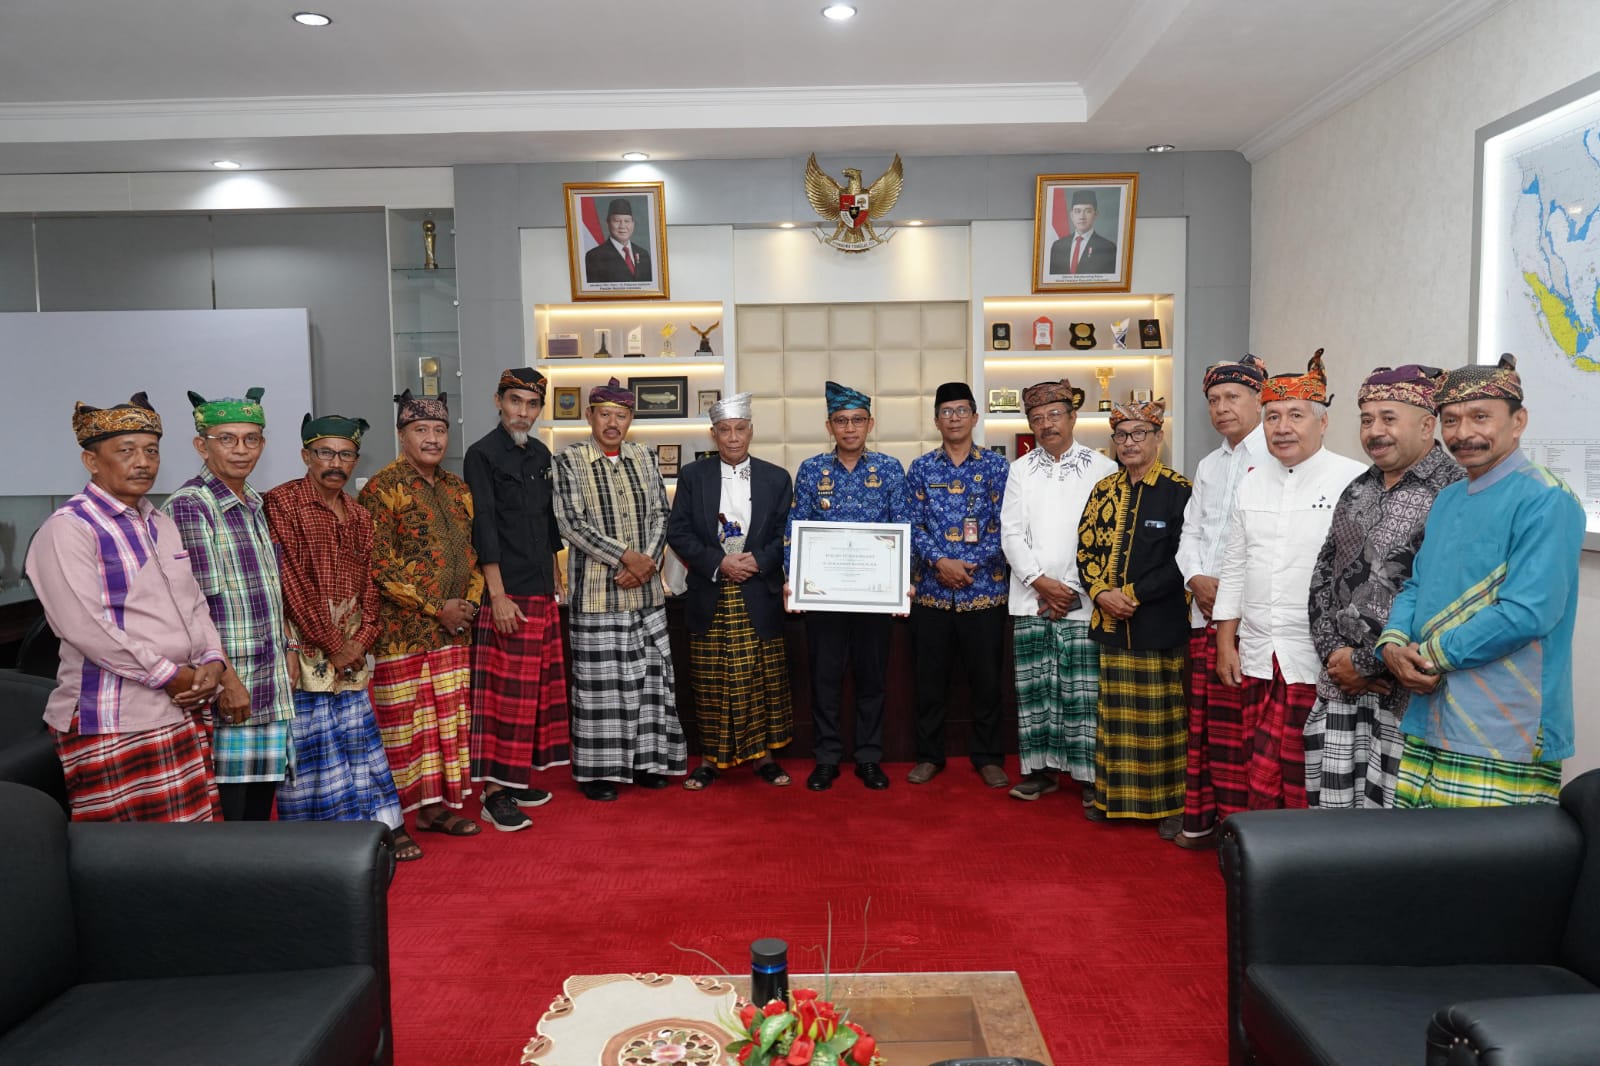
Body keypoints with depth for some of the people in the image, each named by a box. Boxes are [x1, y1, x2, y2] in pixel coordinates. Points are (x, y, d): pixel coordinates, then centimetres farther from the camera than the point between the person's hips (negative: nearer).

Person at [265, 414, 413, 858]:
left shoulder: (359, 515, 12)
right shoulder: (282, 503, -9)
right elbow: (292, 582, -14)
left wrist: (361, 639, -4)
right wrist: (332, 646, -13)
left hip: (351, 647, 6)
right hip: (304, 646, -6)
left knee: (361, 737, 12)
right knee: (307, 745, 0)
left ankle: (385, 827, 19)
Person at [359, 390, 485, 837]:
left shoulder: (457, 489, 12)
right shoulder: (381, 490, -9)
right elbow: (379, 565, -15)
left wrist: (470, 601, 0)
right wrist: (437, 609, -15)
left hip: (453, 630, 6)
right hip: (402, 630, -6)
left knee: (449, 717, 10)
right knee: (405, 719, 0)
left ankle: (438, 804, 20)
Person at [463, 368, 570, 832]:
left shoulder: (541, 454, 14)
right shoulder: (482, 455, -7)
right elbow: (484, 530, -13)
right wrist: (498, 595, -18)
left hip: (543, 594, 8)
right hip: (507, 595, -7)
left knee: (536, 689, 12)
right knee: (505, 692, -5)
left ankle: (516, 778, 24)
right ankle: (495, 794, 3)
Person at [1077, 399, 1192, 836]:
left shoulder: (1179, 490, -6)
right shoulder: (1104, 490, 10)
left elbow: (1183, 559, -12)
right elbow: (1086, 549, 9)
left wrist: (1134, 595, -15)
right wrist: (1101, 593, -7)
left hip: (1160, 621, -5)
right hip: (1111, 620, 5)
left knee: (1161, 713, 4)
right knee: (1114, 710, 12)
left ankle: (1169, 803, 16)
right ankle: (1113, 795, 24)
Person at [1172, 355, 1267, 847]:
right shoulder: (1208, 466, 20)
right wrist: (1197, 579, 1)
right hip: (1204, 610, 7)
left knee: (1239, 726, -5)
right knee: (1202, 719, 10)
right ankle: (1200, 819, 20)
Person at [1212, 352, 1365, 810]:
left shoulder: (1354, 481, -6)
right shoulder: (1251, 484, 12)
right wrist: (1226, 643, 12)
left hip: (1318, 659, -5)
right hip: (1257, 655, 5)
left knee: (1307, 776, 2)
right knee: (1261, 771, 11)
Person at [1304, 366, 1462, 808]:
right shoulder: (1357, 490, 14)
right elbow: (1323, 573, 14)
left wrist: (1366, 661, -13)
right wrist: (1334, 652, 1)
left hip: (1404, 689, -6)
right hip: (1340, 680, 7)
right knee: (1330, 806, 10)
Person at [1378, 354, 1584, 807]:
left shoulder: (1545, 501, -12)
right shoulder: (1447, 499, 16)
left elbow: (1527, 613, -21)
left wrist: (1429, 655, -13)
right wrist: (1394, 643, -3)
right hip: (1428, 727, 8)